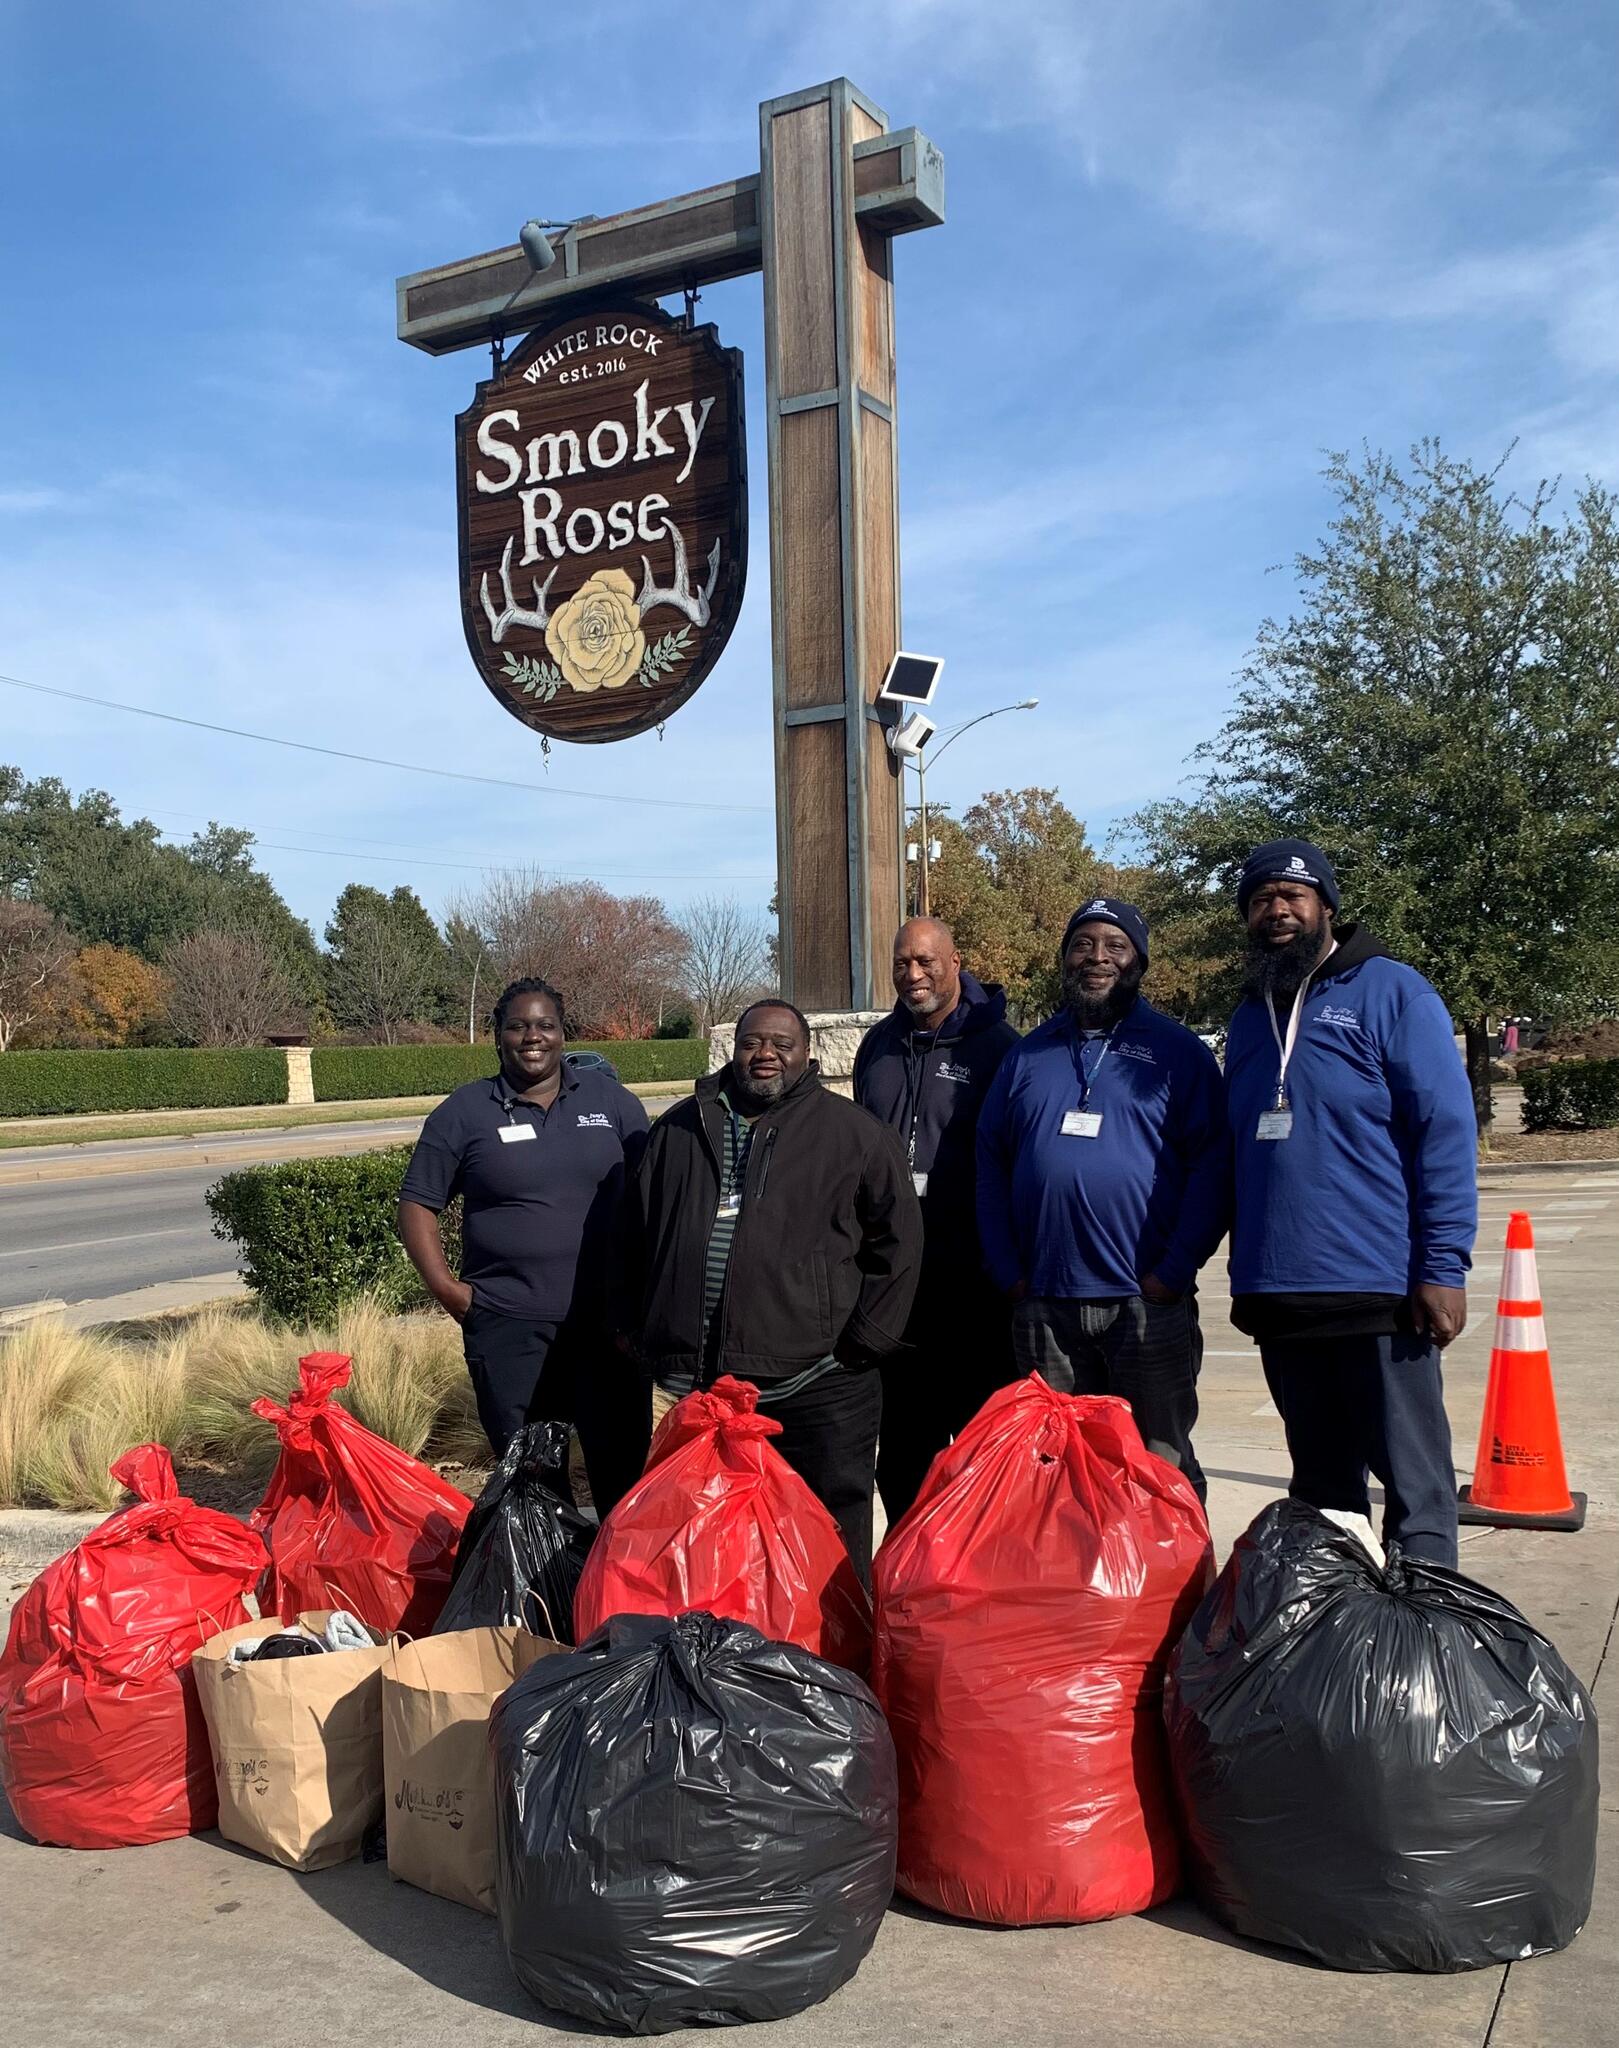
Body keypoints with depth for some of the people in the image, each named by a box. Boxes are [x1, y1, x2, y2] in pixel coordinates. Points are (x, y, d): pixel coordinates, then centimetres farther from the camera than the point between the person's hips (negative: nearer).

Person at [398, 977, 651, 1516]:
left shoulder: (610, 1100, 6)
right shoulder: (462, 1114, 2)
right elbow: (416, 1204, 6)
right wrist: (445, 1287, -5)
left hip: (606, 1318, 1)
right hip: (507, 1326, -1)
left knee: (622, 1466, 6)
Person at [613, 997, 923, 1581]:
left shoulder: (853, 1132, 1)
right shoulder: (680, 1128, 12)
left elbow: (898, 1239, -1)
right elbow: (633, 1237, 17)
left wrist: (865, 1342, -5)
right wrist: (637, 1331, 11)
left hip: (816, 1385, -3)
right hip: (702, 1383, 4)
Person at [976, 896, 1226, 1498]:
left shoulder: (1177, 1050, 3)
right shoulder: (1028, 1055, 14)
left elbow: (1211, 1164, -4)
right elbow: (990, 1162, 11)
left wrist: (1173, 1272, -12)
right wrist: (1007, 1271, 1)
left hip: (1147, 1304, -3)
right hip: (1042, 1307, 3)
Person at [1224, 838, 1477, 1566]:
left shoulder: (1391, 993, -3)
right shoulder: (1251, 1016, 15)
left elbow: (1445, 1132, -9)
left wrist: (1443, 1267, -14)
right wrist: (1244, 1276, 17)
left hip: (1379, 1290, -6)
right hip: (1279, 1298, 6)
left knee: (1412, 1483, 0)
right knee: (1321, 1487, 15)